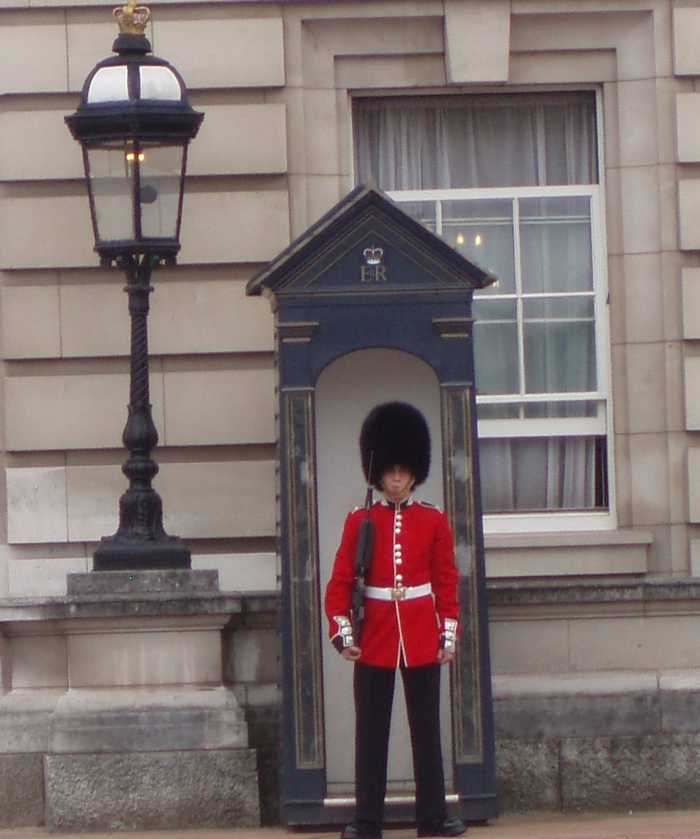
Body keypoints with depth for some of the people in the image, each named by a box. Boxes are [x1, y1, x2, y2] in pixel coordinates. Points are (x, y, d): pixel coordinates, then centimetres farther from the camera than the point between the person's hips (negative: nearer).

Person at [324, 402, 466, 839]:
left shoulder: (434, 521, 4)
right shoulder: (360, 521, 2)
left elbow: (448, 581, 5)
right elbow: (340, 581, 1)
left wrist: (449, 634, 0)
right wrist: (343, 631, -8)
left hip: (423, 638, 1)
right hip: (374, 639, 0)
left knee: (427, 729, 5)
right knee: (371, 732, 2)